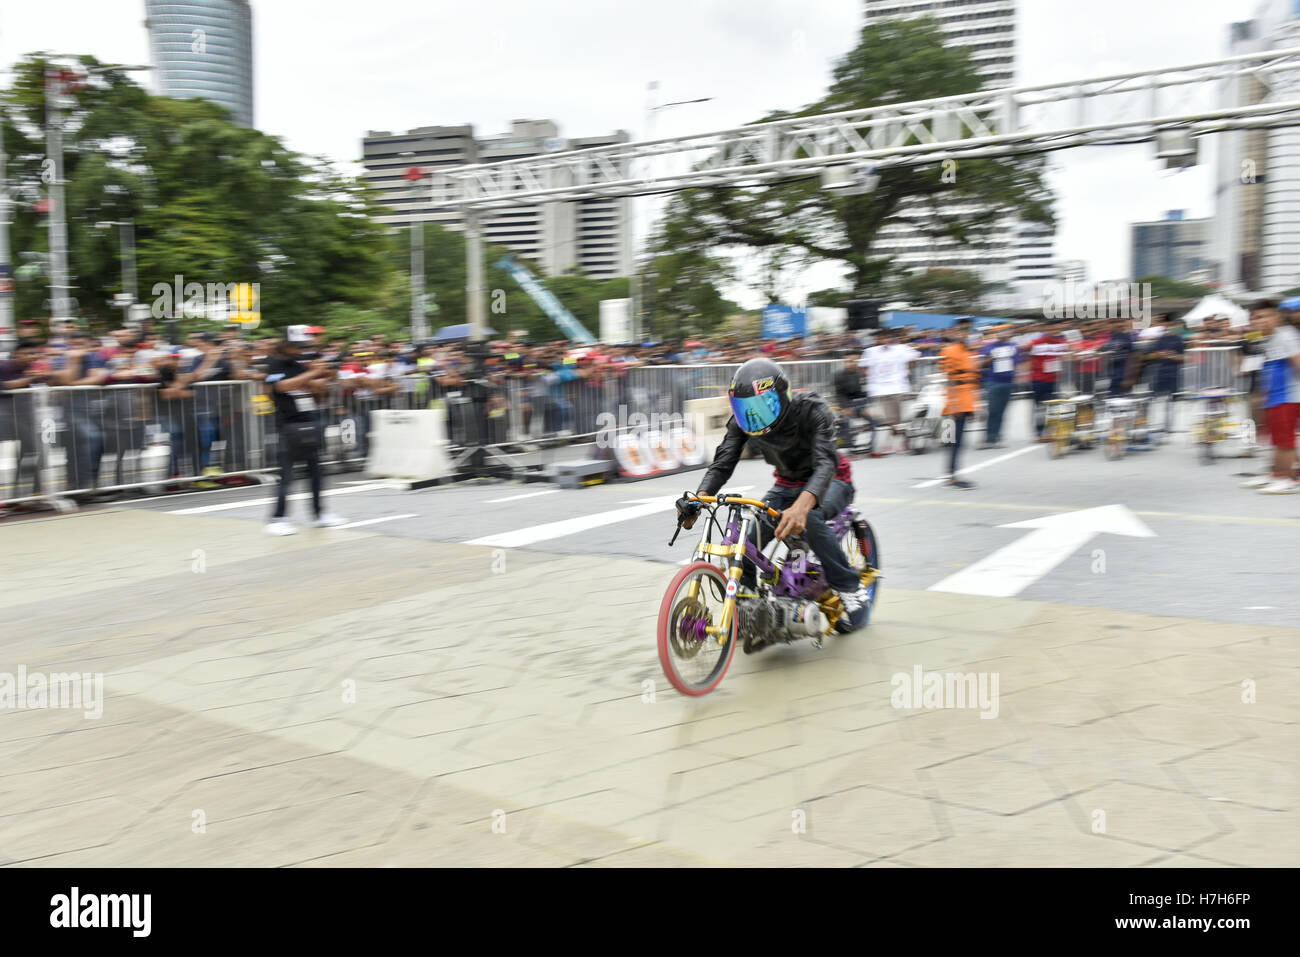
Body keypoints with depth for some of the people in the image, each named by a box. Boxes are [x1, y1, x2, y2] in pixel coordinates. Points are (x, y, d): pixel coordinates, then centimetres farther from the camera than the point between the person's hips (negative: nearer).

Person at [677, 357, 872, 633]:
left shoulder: (812, 409, -29)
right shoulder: (743, 420, -15)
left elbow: (826, 463, -41)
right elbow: (723, 463, -18)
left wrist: (801, 506, -60)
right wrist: (699, 498, -40)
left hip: (830, 482, -5)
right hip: (787, 485, 5)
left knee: (809, 520, -38)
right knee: (746, 541, -16)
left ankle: (852, 590, -18)